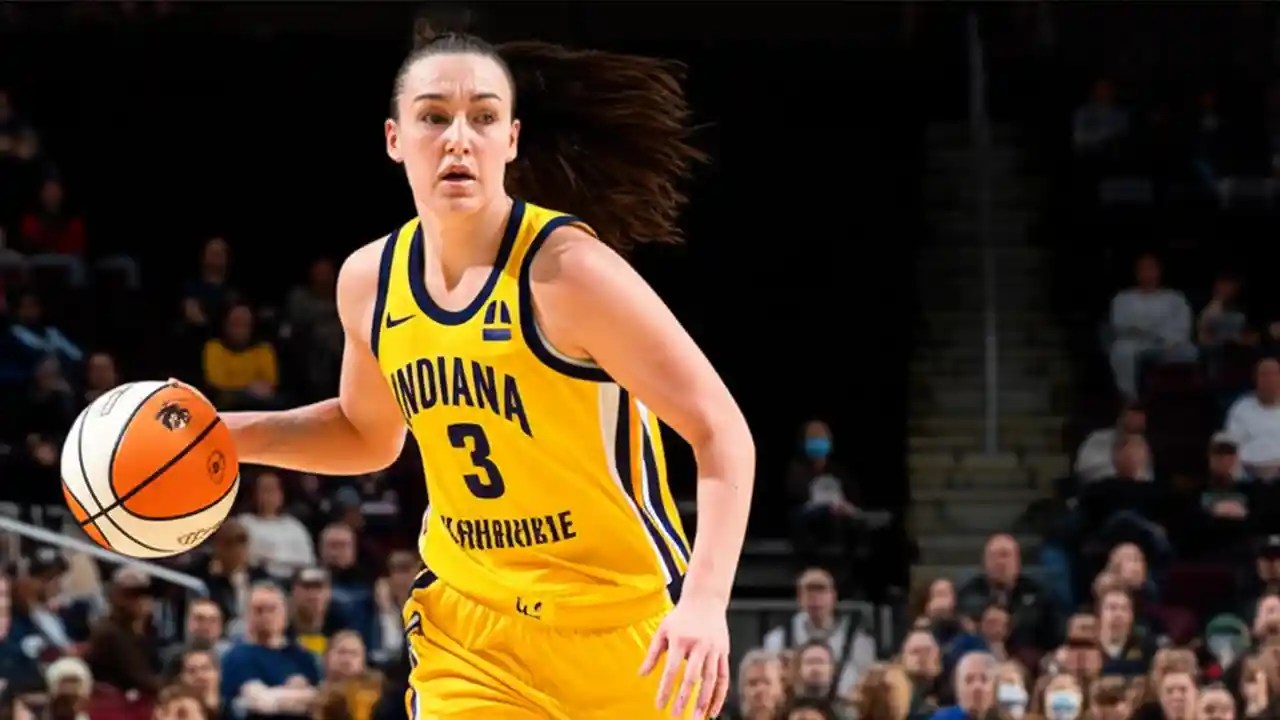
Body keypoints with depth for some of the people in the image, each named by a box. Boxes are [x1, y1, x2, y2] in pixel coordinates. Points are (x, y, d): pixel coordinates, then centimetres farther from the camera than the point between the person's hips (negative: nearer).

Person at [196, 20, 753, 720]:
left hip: (623, 628, -4)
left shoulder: (565, 269, -20)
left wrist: (704, 602, -31)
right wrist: (237, 435, 4)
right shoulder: (370, 280, -1)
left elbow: (722, 433, -19)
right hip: (469, 625, 4)